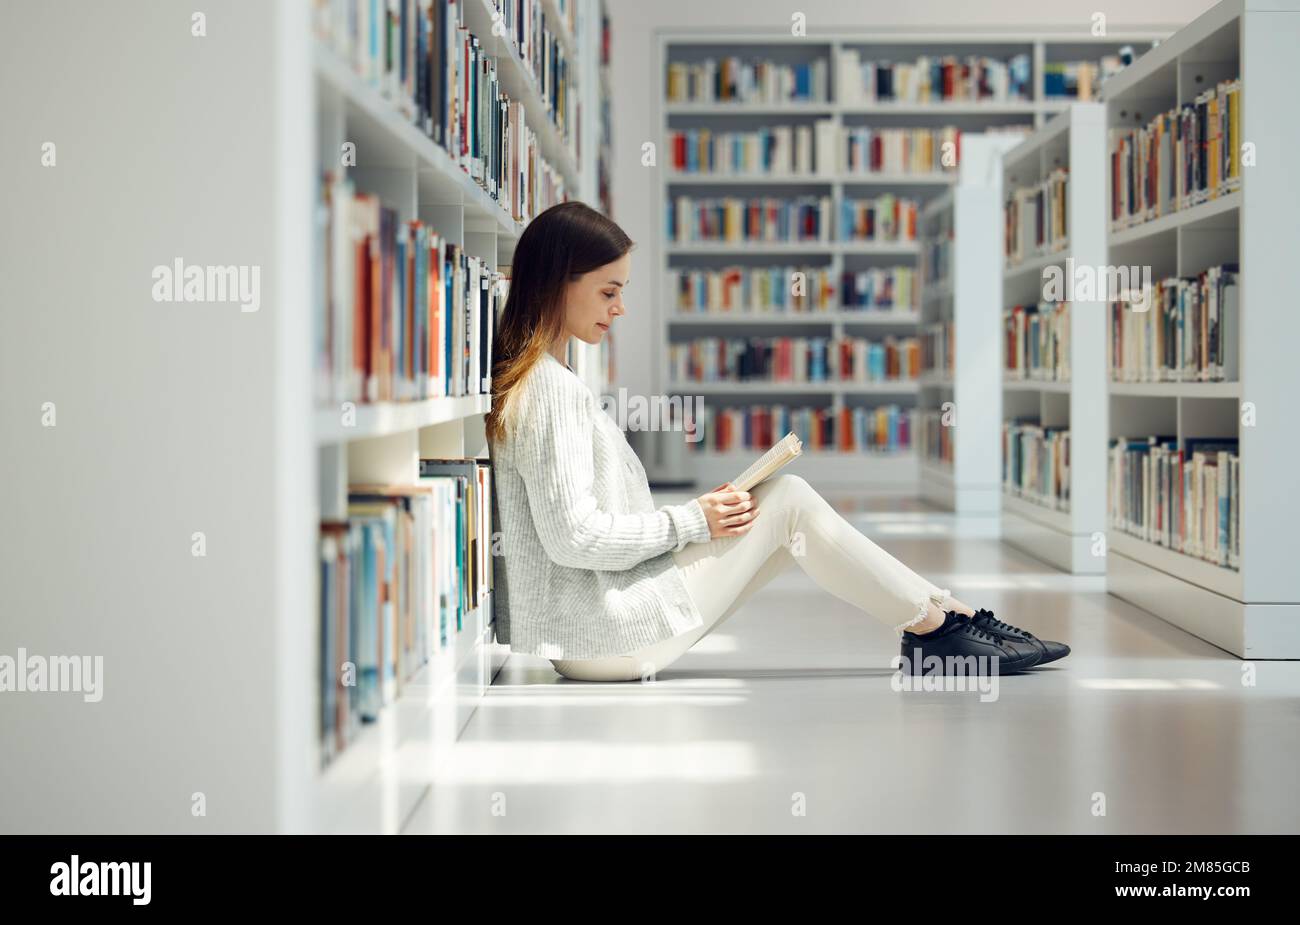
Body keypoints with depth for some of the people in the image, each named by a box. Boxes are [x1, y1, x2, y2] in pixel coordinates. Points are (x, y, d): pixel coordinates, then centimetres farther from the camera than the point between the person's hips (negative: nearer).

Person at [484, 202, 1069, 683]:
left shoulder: (525, 380, 15)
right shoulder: (554, 390, -17)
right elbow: (573, 536, -23)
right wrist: (690, 521, -13)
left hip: (582, 636, 10)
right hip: (602, 638, -10)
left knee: (785, 505, 8)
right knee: (786, 501, -7)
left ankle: (930, 623, 9)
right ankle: (937, 624, 4)